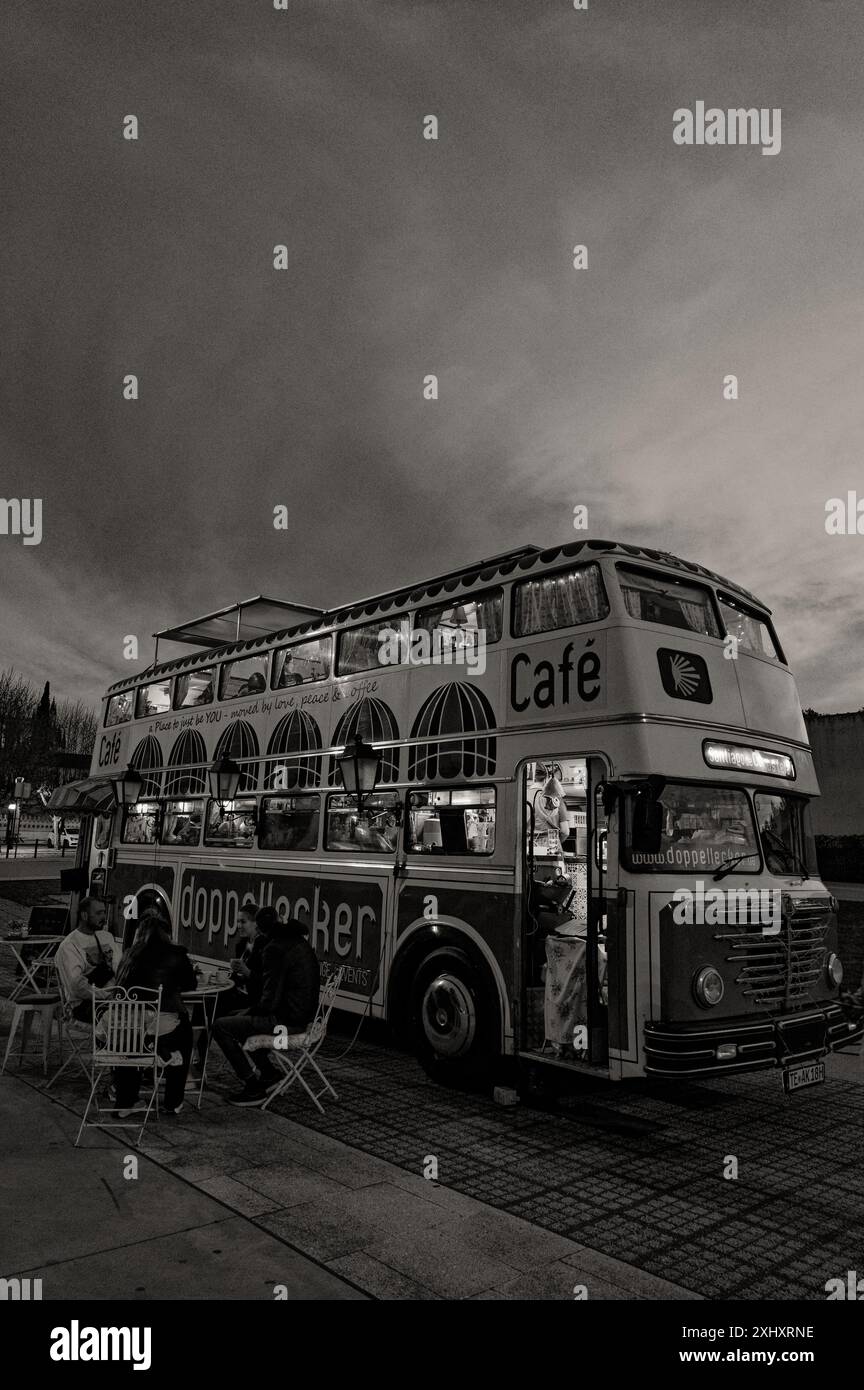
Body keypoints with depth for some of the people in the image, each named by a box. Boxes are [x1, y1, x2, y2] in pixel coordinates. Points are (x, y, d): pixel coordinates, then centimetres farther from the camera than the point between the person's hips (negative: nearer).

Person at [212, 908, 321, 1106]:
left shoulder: (276, 949, -19)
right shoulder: (299, 942, 10)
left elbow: (271, 1000, -20)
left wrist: (254, 1009, 0)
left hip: (288, 1019, -10)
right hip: (302, 1014, 10)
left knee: (221, 1027, -4)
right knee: (236, 1017, 24)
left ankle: (253, 1086, 4)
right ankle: (267, 1072, 29)